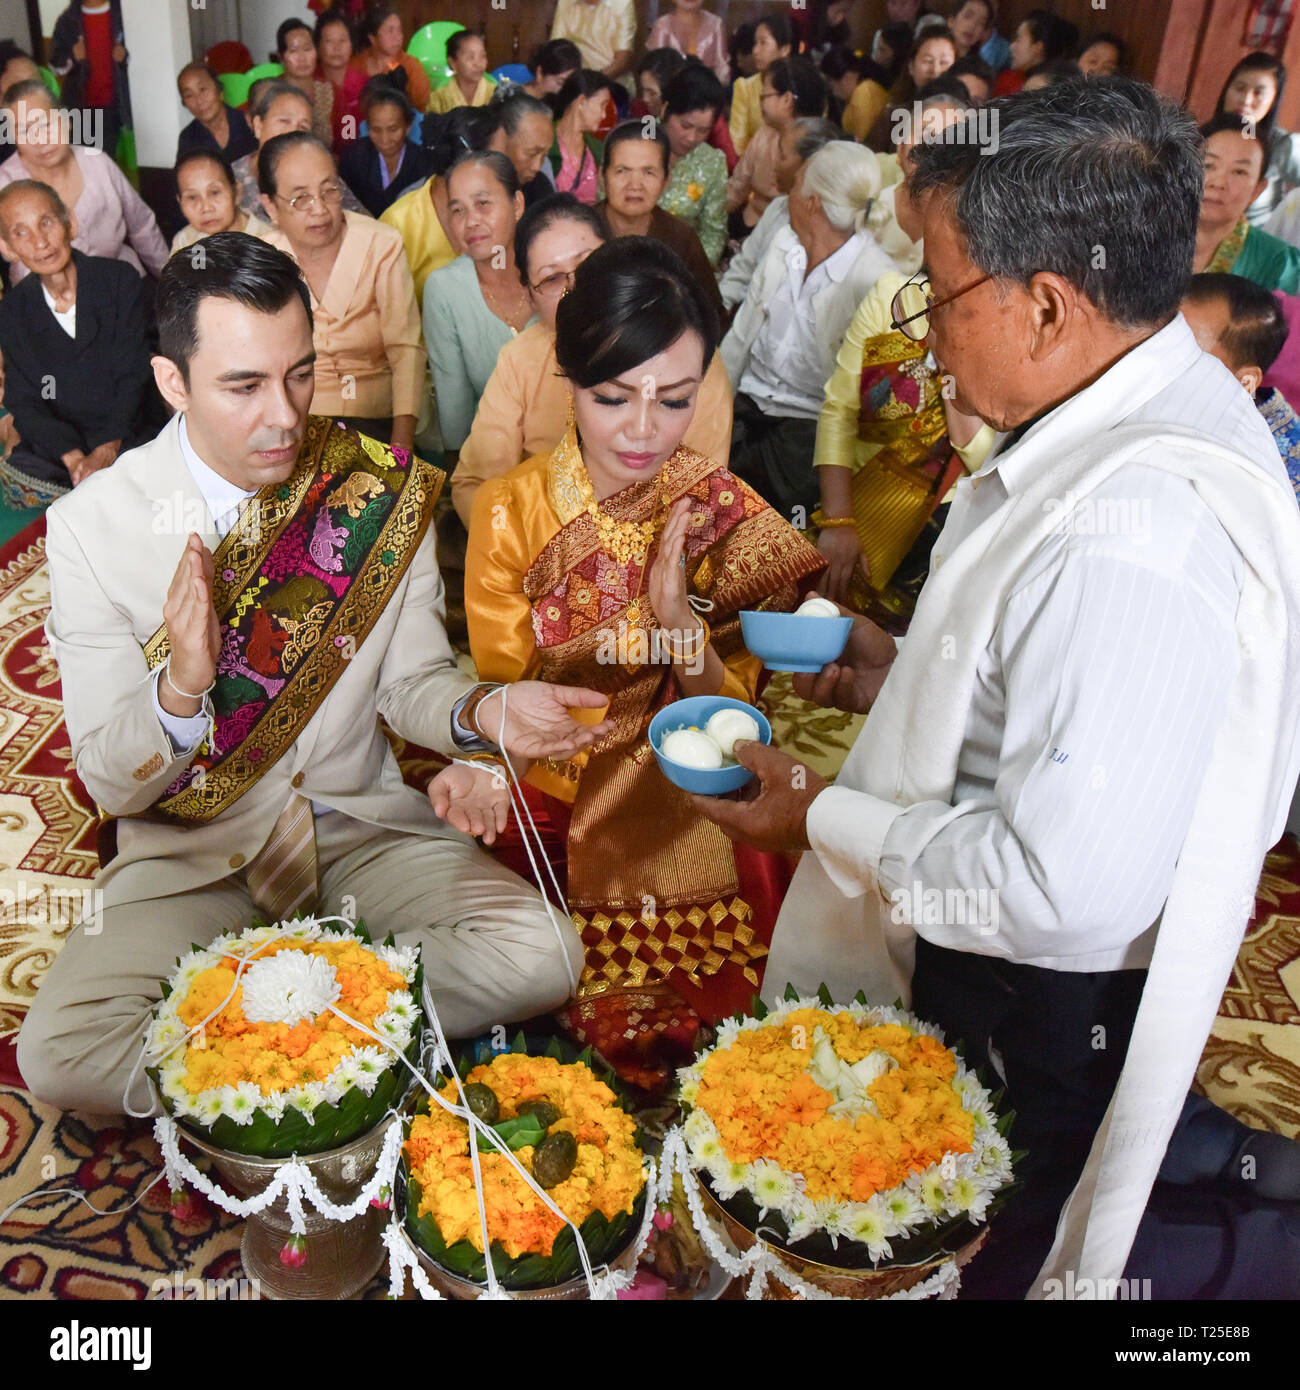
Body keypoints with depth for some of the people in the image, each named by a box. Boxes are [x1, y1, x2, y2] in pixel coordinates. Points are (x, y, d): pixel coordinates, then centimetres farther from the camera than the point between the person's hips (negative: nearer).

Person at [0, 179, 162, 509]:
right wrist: (74, 458, -21)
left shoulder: (120, 280, -2)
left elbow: (133, 375, -7)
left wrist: (105, 453, -20)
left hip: (129, 435, -2)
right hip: (55, 444, 2)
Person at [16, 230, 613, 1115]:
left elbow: (412, 678, 0)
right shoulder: (94, 523, -11)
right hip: (197, 851, -1)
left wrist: (482, 713, -24)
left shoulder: (383, 489, -7)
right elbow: (108, 780, -10)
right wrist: (180, 688, -33)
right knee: (62, 1055, -24)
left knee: (539, 957, -20)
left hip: (364, 829, 2)